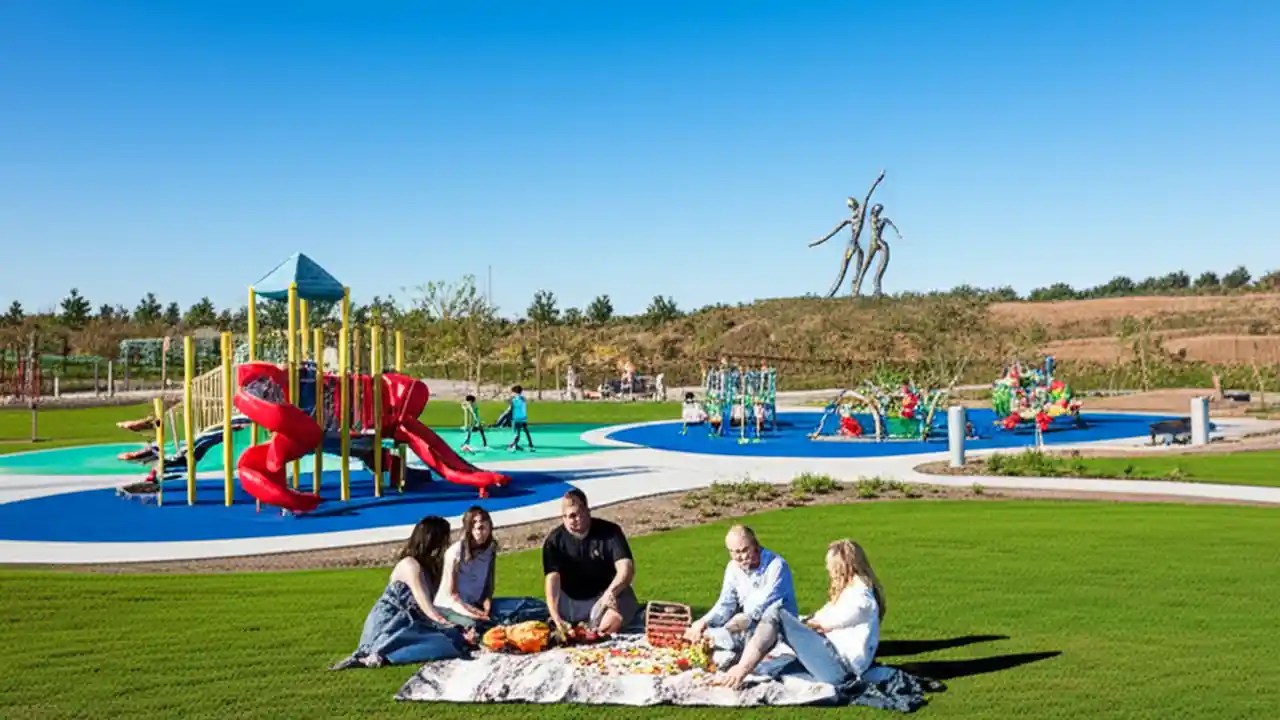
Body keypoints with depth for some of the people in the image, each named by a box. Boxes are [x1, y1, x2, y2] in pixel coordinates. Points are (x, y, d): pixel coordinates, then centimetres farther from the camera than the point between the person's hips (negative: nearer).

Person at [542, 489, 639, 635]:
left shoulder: (609, 531, -14)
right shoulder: (554, 540, -10)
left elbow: (626, 568, -25)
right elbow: (552, 579, -21)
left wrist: (610, 593, -45)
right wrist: (555, 617, -35)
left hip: (609, 593, -3)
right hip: (573, 599, 3)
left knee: (609, 625, -31)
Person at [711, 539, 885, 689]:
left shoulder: (860, 598, -8)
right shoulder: (850, 592, 23)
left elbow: (819, 624, -1)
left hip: (840, 668, -10)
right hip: (835, 665, 10)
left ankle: (740, 671, -27)